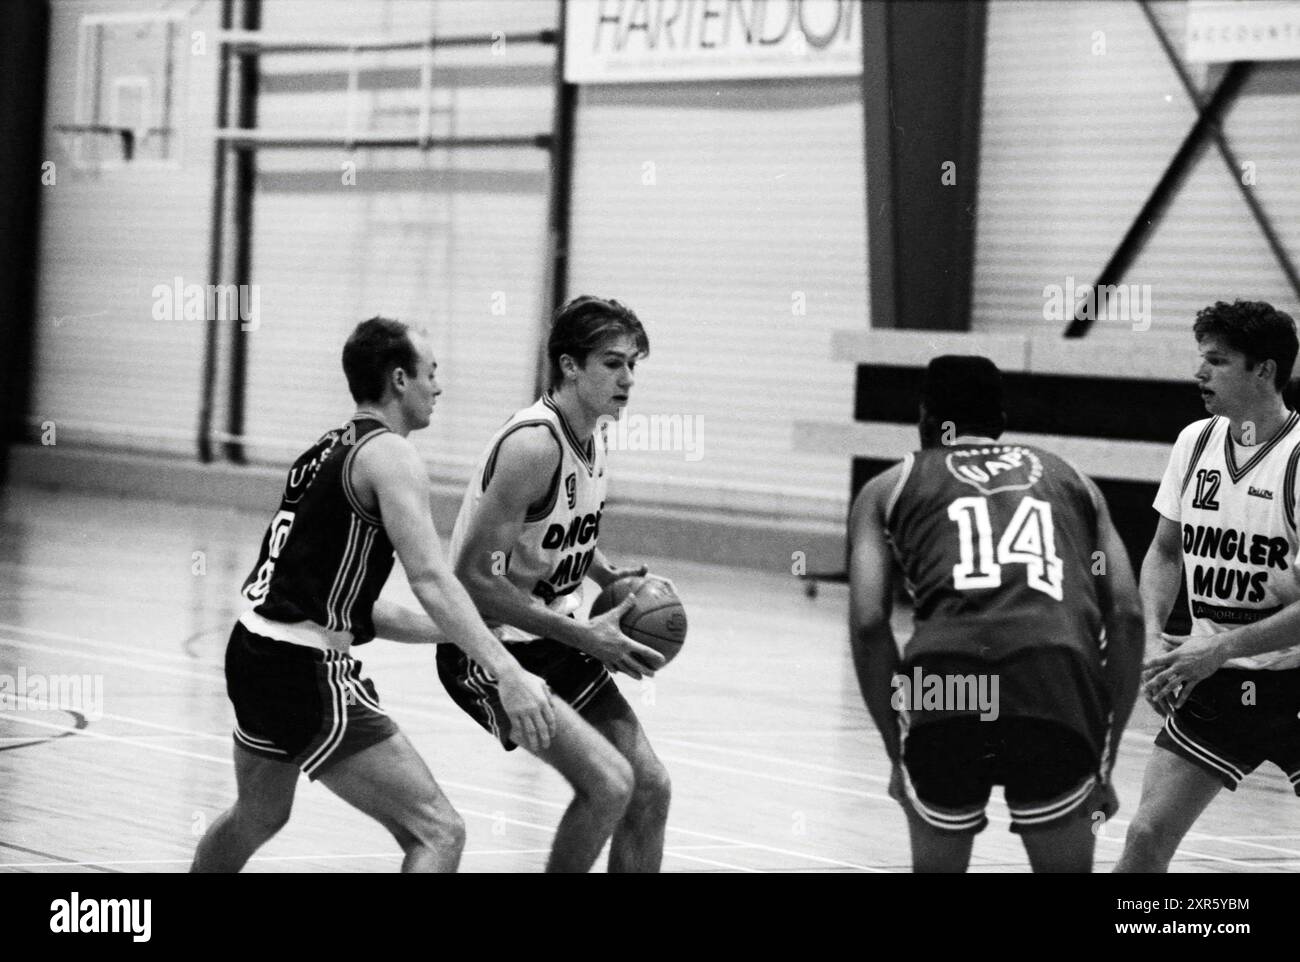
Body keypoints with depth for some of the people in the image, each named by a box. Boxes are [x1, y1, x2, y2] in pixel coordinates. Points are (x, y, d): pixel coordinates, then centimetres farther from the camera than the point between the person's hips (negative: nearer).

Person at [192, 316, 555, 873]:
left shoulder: (326, 451, 19)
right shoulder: (390, 455, -9)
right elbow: (429, 579, -23)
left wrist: (456, 634, 18)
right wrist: (506, 672, -31)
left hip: (253, 652, 10)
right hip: (308, 674, -10)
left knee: (257, 820, 34)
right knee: (439, 835, -11)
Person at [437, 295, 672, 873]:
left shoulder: (595, 435, 4)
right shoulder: (532, 445, -24)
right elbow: (473, 580, -26)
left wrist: (614, 578, 4)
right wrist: (583, 636, -25)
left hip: (556, 639, 9)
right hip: (492, 646, -9)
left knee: (650, 788, 4)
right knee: (608, 782, -22)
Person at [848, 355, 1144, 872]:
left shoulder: (888, 489, 26)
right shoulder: (1070, 479, 31)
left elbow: (868, 622, 11)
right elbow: (1127, 615, 19)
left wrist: (898, 751, 18)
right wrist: (1104, 761, 21)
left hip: (945, 665, 0)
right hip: (1059, 670, 1)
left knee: (937, 862, 22)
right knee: (1067, 866, 18)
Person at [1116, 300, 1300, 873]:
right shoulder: (1196, 442, 3)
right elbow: (1165, 551, 15)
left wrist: (1220, 649, -22)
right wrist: (1154, 637, -1)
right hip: (1211, 684, 5)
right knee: (1147, 836, -4)